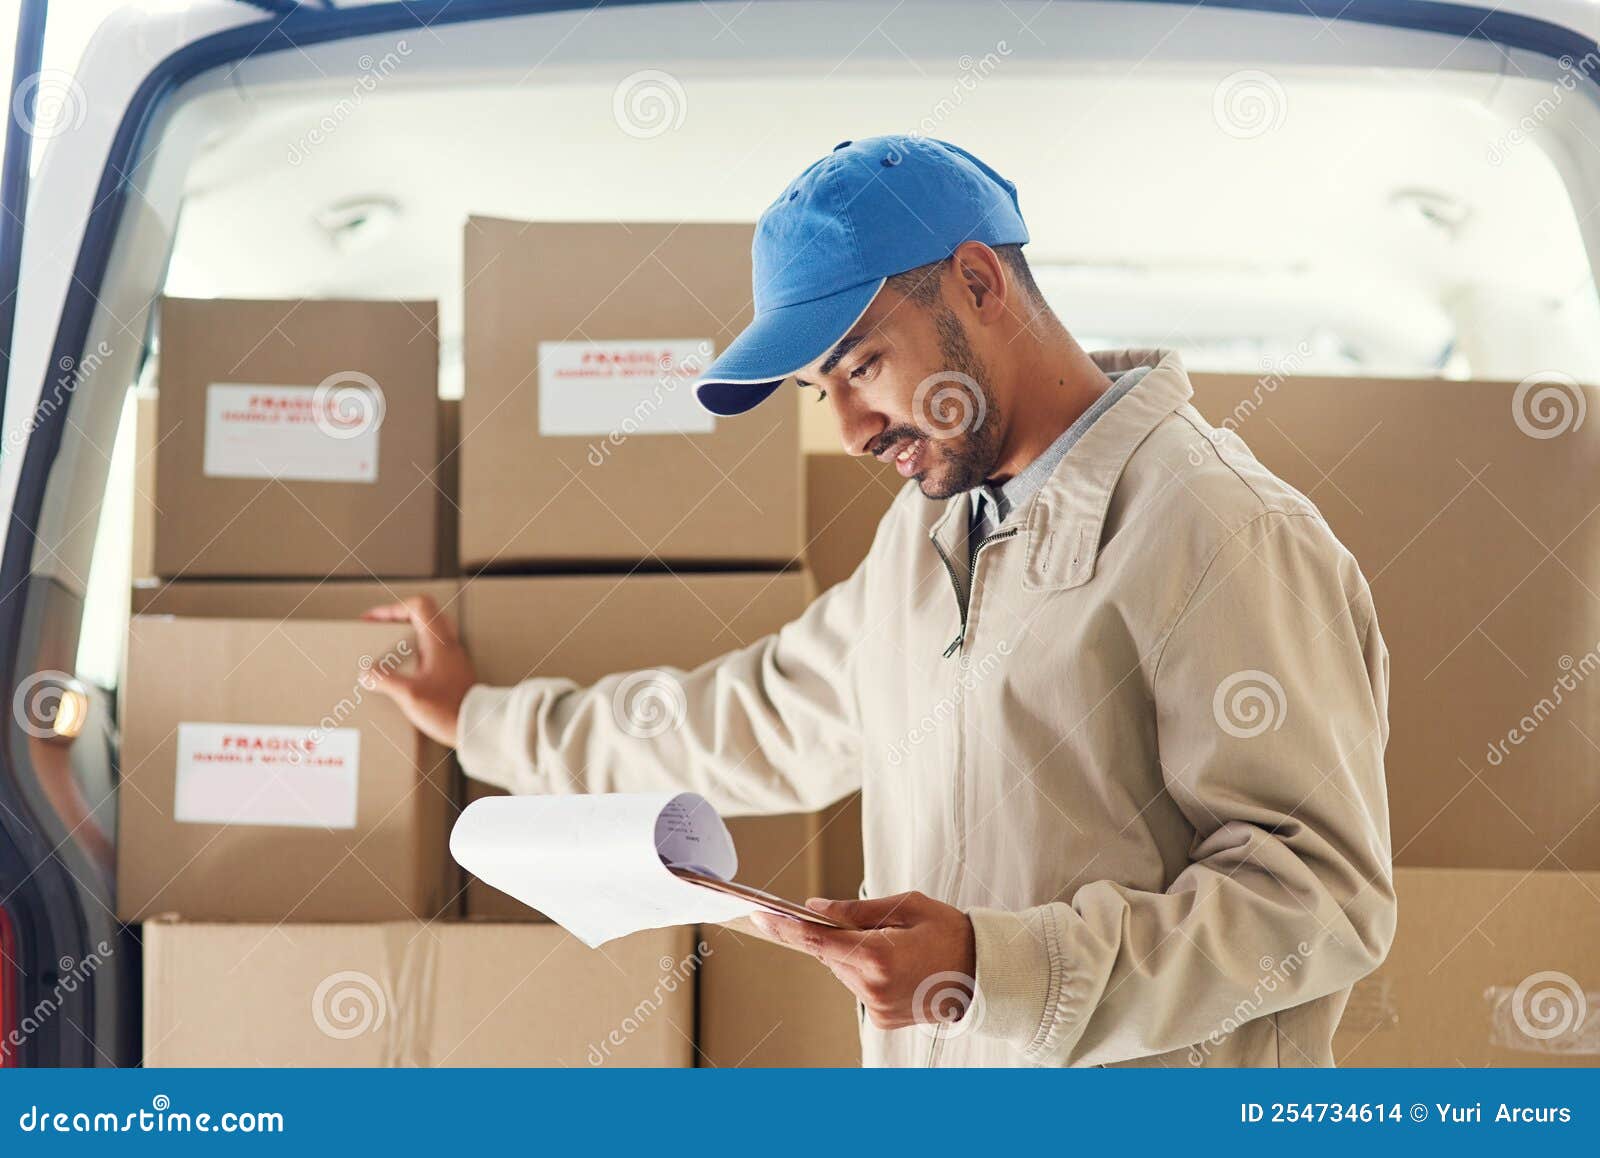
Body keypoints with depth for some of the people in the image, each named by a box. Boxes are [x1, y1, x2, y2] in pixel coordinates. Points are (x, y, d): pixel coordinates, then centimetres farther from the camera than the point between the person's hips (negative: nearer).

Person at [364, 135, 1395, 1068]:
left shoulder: (1224, 537, -15)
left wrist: (995, 968, -25)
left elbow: (1321, 890, -19)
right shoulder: (929, 530, 13)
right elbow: (769, 722, 25)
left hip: (1150, 1124, -7)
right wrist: (484, 723, 30)